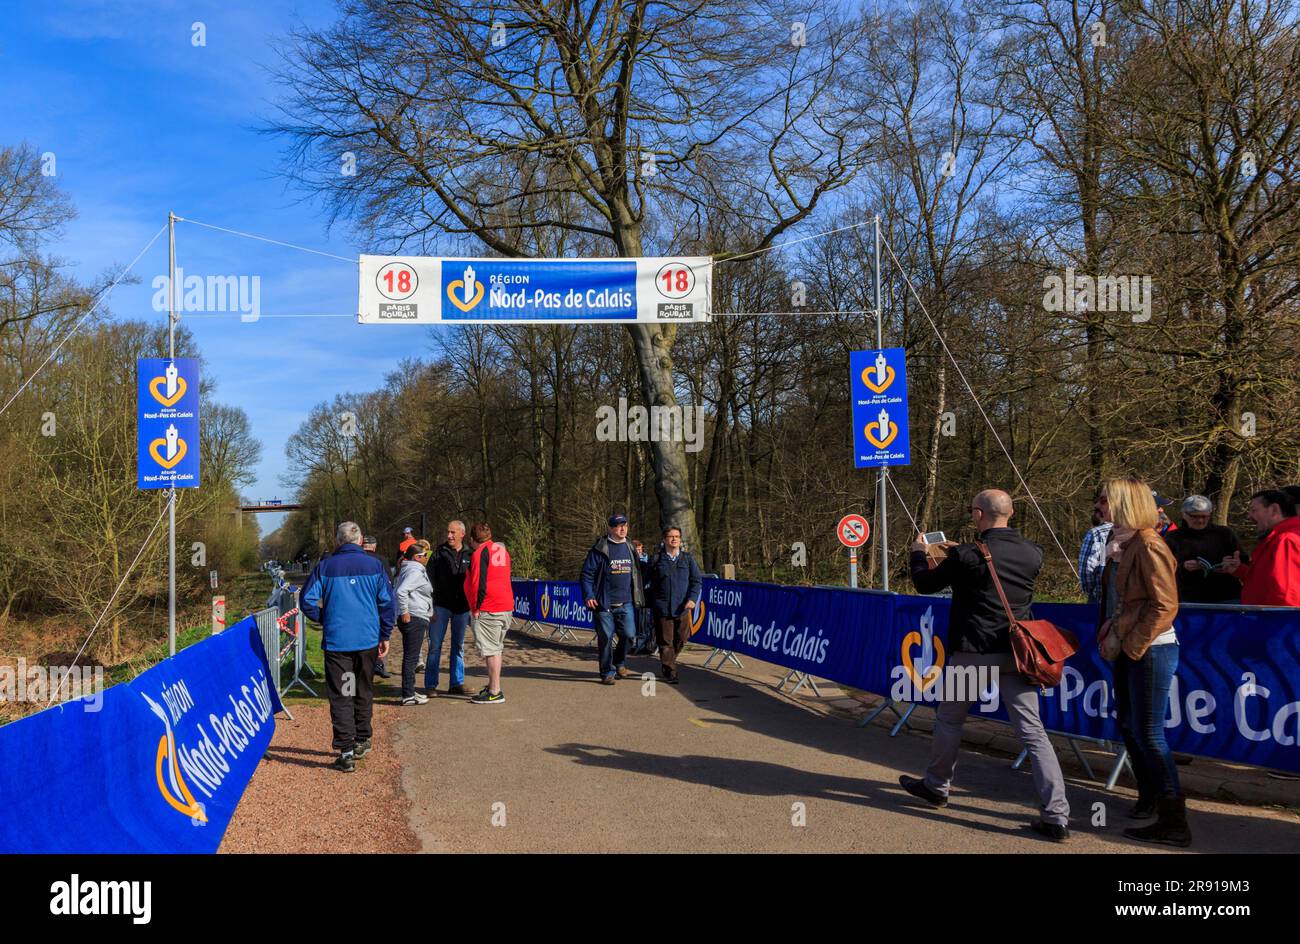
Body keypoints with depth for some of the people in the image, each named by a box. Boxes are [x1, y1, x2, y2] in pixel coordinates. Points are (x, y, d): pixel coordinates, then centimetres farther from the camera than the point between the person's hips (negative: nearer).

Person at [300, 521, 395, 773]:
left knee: (340, 696, 2)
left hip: (336, 641, -2)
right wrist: (385, 636, 7)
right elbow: (387, 602, -1)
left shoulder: (325, 566, -3)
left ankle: (346, 751, -2)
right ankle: (362, 740, 29)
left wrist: (323, 620, 12)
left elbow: (307, 600, -5)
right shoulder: (374, 565, 0)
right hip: (368, 640, 2)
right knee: (364, 691, 19)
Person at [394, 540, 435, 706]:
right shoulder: (415, 571, -15)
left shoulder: (415, 570, 18)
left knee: (410, 657, 16)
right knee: (411, 657, -8)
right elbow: (401, 591, -27)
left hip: (416, 619, 11)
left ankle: (410, 692, 24)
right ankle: (408, 696, -6)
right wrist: (405, 611, -20)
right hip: (413, 618, -11)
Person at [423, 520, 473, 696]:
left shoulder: (469, 555, 6)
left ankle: (456, 683, 17)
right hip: (441, 606, -3)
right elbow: (430, 580, -3)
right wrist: (429, 606, -10)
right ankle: (430, 685, 5)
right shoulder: (439, 553, -1)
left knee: (458, 646, 10)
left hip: (462, 608, 3)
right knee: (435, 645, -1)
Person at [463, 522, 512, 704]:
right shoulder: (501, 549, 16)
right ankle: (492, 686, 27)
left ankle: (495, 693, -7)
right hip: (506, 607, 9)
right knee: (496, 648, 18)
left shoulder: (480, 553, -10)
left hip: (488, 609, -9)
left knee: (491, 651, -6)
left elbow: (479, 583, -16)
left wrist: (476, 608, -10)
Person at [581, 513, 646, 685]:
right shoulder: (600, 550, -4)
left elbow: (636, 574, 21)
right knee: (605, 638, 0)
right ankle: (607, 673, 14)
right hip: (604, 604, -4)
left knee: (629, 635, -1)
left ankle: (619, 663, 26)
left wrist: (639, 596, 17)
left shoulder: (630, 548, 12)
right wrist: (588, 596, -15)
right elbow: (587, 574, -4)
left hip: (626, 604, 4)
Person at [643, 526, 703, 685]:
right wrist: (649, 603, 4)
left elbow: (697, 581, 6)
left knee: (682, 639, 8)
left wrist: (692, 599, -9)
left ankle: (667, 662, 33)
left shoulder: (688, 559, 9)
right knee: (665, 642, -2)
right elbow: (647, 583, 10)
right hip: (662, 608, -2)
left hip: (683, 608, 2)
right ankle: (669, 672, 6)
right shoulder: (655, 560, 4)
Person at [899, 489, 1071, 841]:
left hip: (973, 653, -4)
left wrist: (919, 553, 20)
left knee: (949, 720, 17)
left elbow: (925, 583, 0)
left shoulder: (966, 555, -15)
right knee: (1033, 731, 3)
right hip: (1016, 653, 4)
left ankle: (935, 786, 34)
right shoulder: (1033, 553, 0)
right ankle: (1056, 815, -3)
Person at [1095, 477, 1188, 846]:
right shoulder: (1122, 543, 11)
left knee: (1148, 734, -6)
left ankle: (1174, 822, 1)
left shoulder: (1149, 546, -16)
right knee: (1128, 725, 18)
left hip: (1150, 650, -9)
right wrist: (1109, 635, 6)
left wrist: (1130, 644, -17)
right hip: (1127, 649, 9)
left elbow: (1164, 605, -19)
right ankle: (1149, 798, 34)